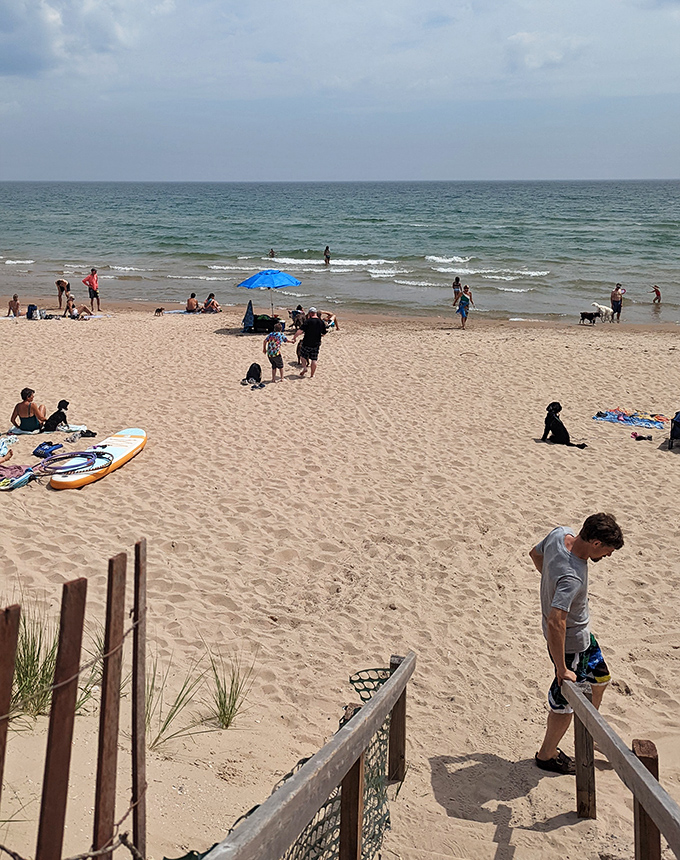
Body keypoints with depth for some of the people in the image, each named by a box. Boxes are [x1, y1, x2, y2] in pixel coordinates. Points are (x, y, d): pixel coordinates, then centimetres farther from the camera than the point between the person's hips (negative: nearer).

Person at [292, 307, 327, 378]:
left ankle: (304, 367, 1)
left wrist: (294, 337, -8)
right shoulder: (322, 322, 3)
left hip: (307, 343, -4)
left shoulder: (308, 321, -12)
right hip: (316, 344, 4)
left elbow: (300, 330, -18)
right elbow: (323, 334, 11)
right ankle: (311, 375, 10)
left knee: (302, 355, 19)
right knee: (314, 360, 8)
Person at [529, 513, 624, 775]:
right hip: (571, 642, -9)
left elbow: (535, 553, 7)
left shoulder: (559, 534, -13)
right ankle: (547, 755, 34)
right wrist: (562, 669, -32)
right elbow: (554, 622, -42)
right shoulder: (571, 578, -38)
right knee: (566, 702, 11)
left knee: (600, 678, 28)